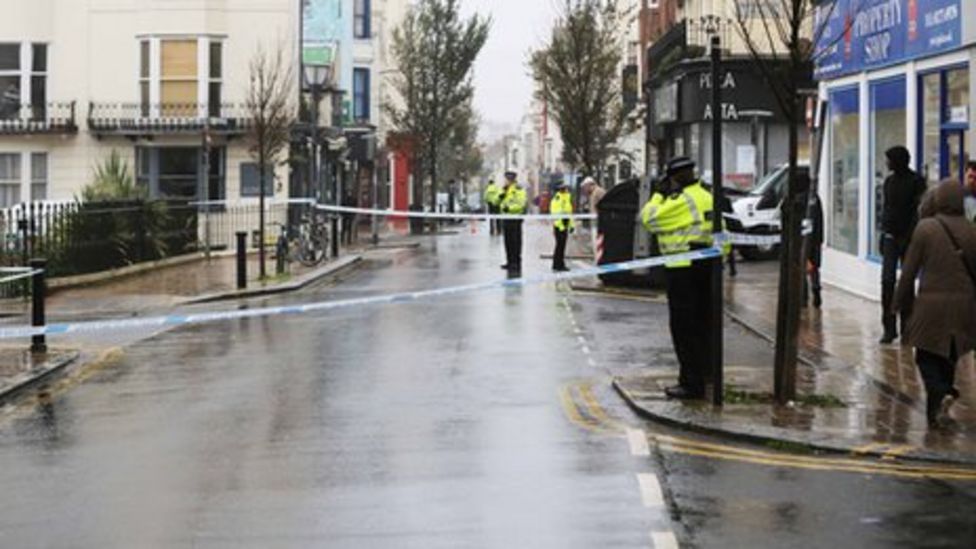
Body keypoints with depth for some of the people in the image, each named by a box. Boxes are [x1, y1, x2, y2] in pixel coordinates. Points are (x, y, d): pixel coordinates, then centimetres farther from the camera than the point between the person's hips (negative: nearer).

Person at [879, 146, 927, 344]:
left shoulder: (916, 182, -5)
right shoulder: (889, 181, 12)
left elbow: (919, 211, -9)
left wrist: (908, 237, -14)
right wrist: (883, 233, 11)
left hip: (907, 239, -4)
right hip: (890, 238, 4)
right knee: (887, 280, -7)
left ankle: (906, 327, 11)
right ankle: (889, 328, -6)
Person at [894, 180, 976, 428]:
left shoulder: (925, 228, -8)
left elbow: (910, 269, -4)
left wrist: (902, 302, 6)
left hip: (931, 302, -3)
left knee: (927, 356, 6)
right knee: (949, 356, 17)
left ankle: (940, 394, -18)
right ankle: (935, 407, 20)